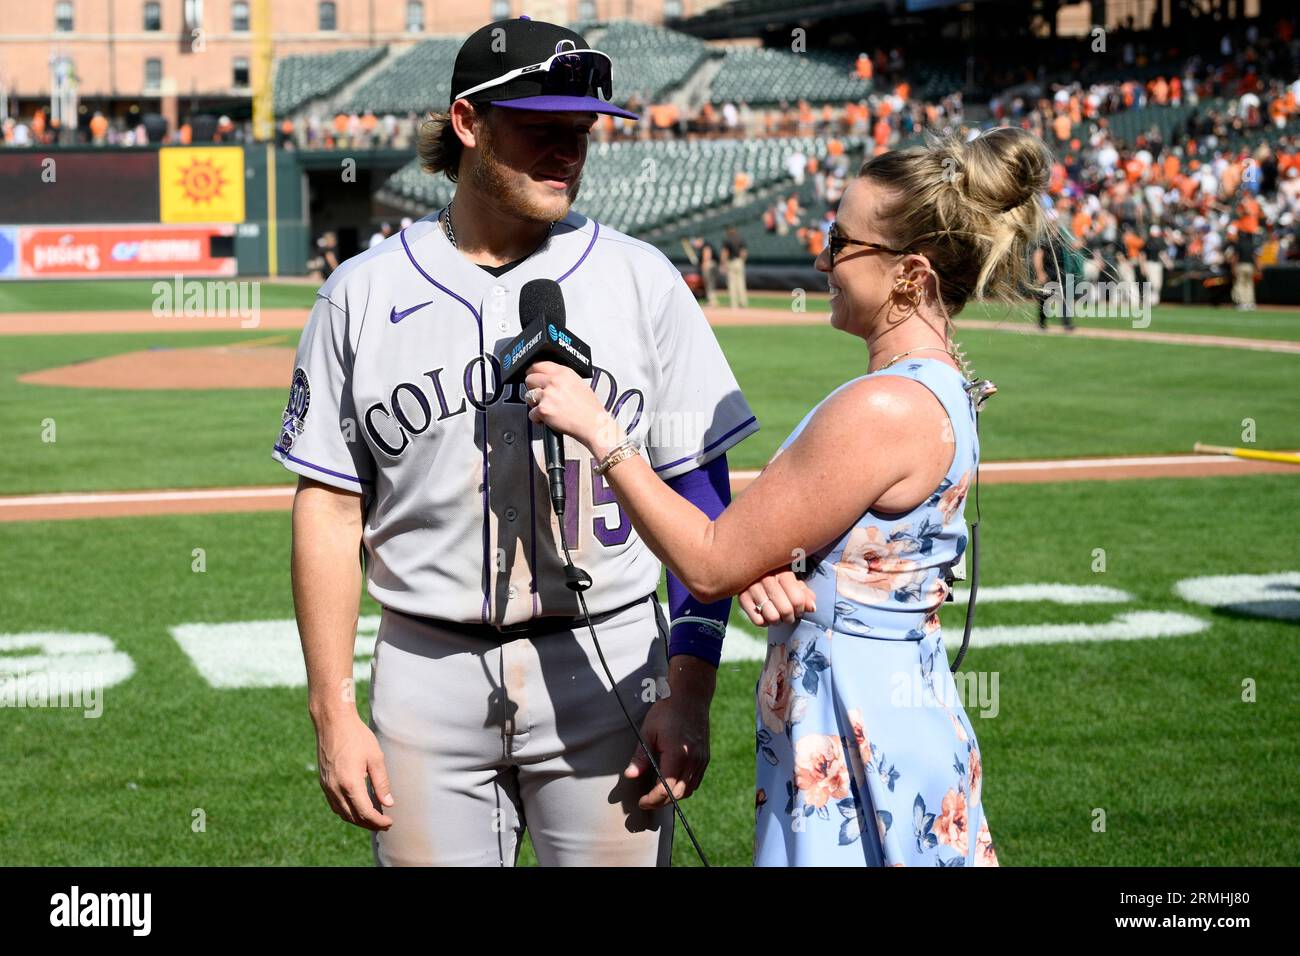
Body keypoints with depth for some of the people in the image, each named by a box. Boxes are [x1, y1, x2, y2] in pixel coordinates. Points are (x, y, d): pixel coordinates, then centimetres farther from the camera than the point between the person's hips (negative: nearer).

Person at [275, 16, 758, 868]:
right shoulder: (364, 293, 3)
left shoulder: (642, 279, 1)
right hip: (428, 674, 1)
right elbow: (330, 509, 3)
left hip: (606, 666, 0)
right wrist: (333, 712, -2)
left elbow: (702, 497, 0)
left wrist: (689, 693, -7)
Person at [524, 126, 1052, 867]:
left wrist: (598, 430, -11)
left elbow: (710, 564, -17)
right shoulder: (943, 390, 8)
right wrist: (767, 574, -11)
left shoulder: (882, 409, -23)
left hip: (856, 745, -10)